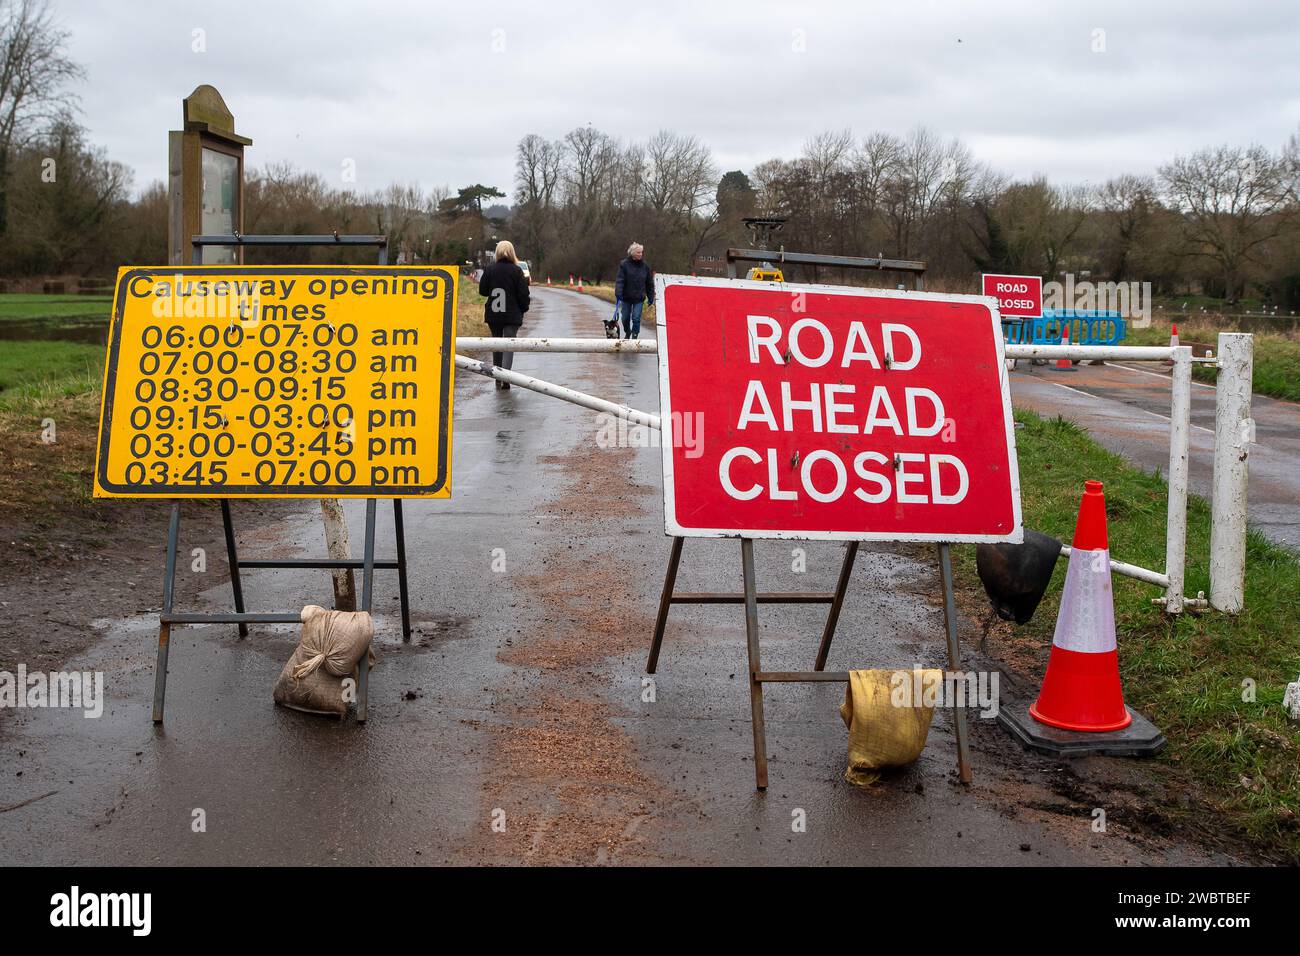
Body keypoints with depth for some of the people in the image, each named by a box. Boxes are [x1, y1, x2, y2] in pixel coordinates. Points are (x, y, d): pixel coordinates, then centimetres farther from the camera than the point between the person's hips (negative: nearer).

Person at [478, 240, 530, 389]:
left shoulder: (490, 269, -3)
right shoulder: (516, 270, -8)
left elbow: (482, 290, 2)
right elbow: (523, 293, -7)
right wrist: (524, 309, 8)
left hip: (493, 315, 3)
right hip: (512, 314, -2)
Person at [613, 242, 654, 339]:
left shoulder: (645, 266, 1)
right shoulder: (624, 264, -7)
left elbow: (649, 283, 7)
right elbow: (619, 280, -12)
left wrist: (651, 298, 5)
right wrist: (618, 294, -24)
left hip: (639, 298, 0)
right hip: (626, 297, 0)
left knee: (636, 318, -6)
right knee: (625, 318, 12)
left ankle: (635, 336, 7)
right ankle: (627, 333, 37)